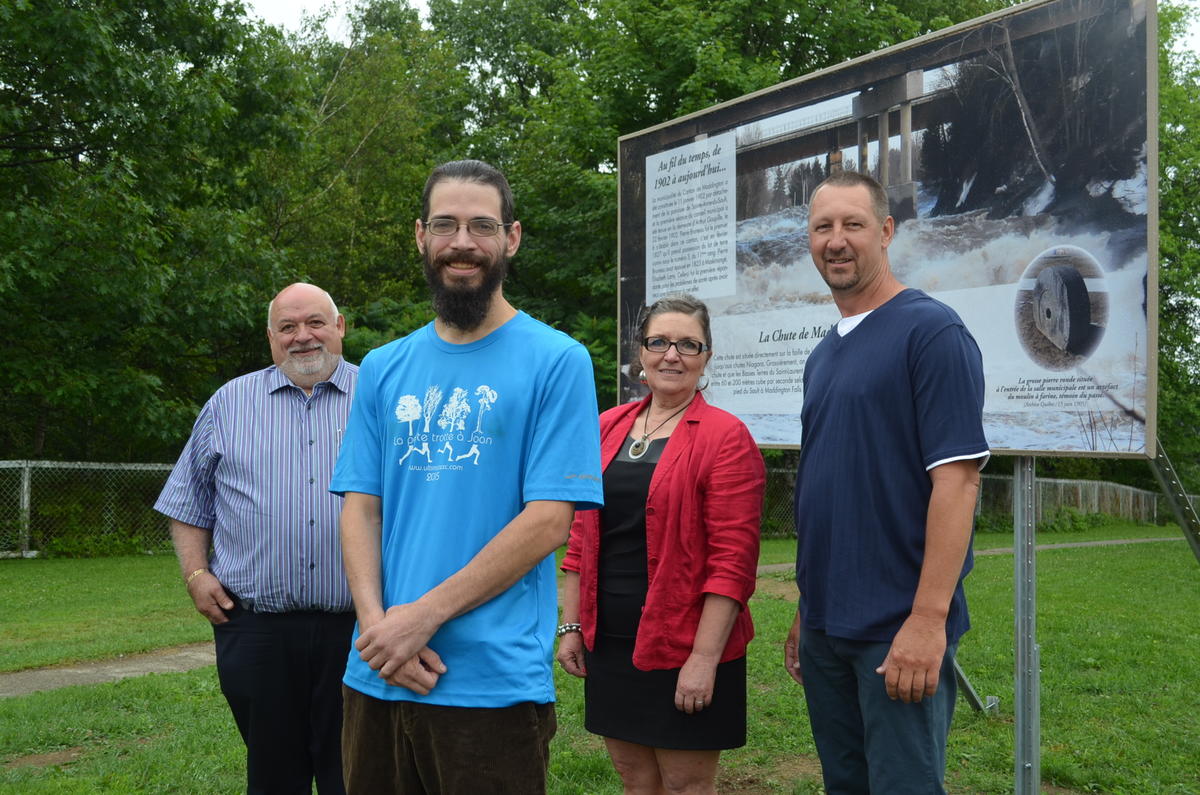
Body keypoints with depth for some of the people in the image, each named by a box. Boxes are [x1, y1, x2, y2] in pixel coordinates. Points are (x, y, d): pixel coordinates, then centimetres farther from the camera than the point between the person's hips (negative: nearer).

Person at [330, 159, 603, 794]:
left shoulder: (556, 361, -5)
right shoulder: (384, 369, 9)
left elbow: (547, 521, -12)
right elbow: (360, 508, 7)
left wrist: (424, 616, -16)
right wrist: (377, 623, -10)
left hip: (493, 683, -4)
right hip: (377, 676, 4)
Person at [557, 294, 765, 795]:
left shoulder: (724, 438, -9)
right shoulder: (607, 429, 7)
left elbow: (732, 560, -13)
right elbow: (582, 538, 12)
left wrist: (704, 658, -16)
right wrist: (571, 626, 9)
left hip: (684, 649, -5)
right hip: (610, 643, 5)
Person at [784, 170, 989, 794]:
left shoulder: (931, 331, -10)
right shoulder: (823, 354, 13)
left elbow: (957, 478, -17)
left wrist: (928, 618, -22)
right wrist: (807, 609, 16)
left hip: (899, 629, -7)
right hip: (825, 626, 8)